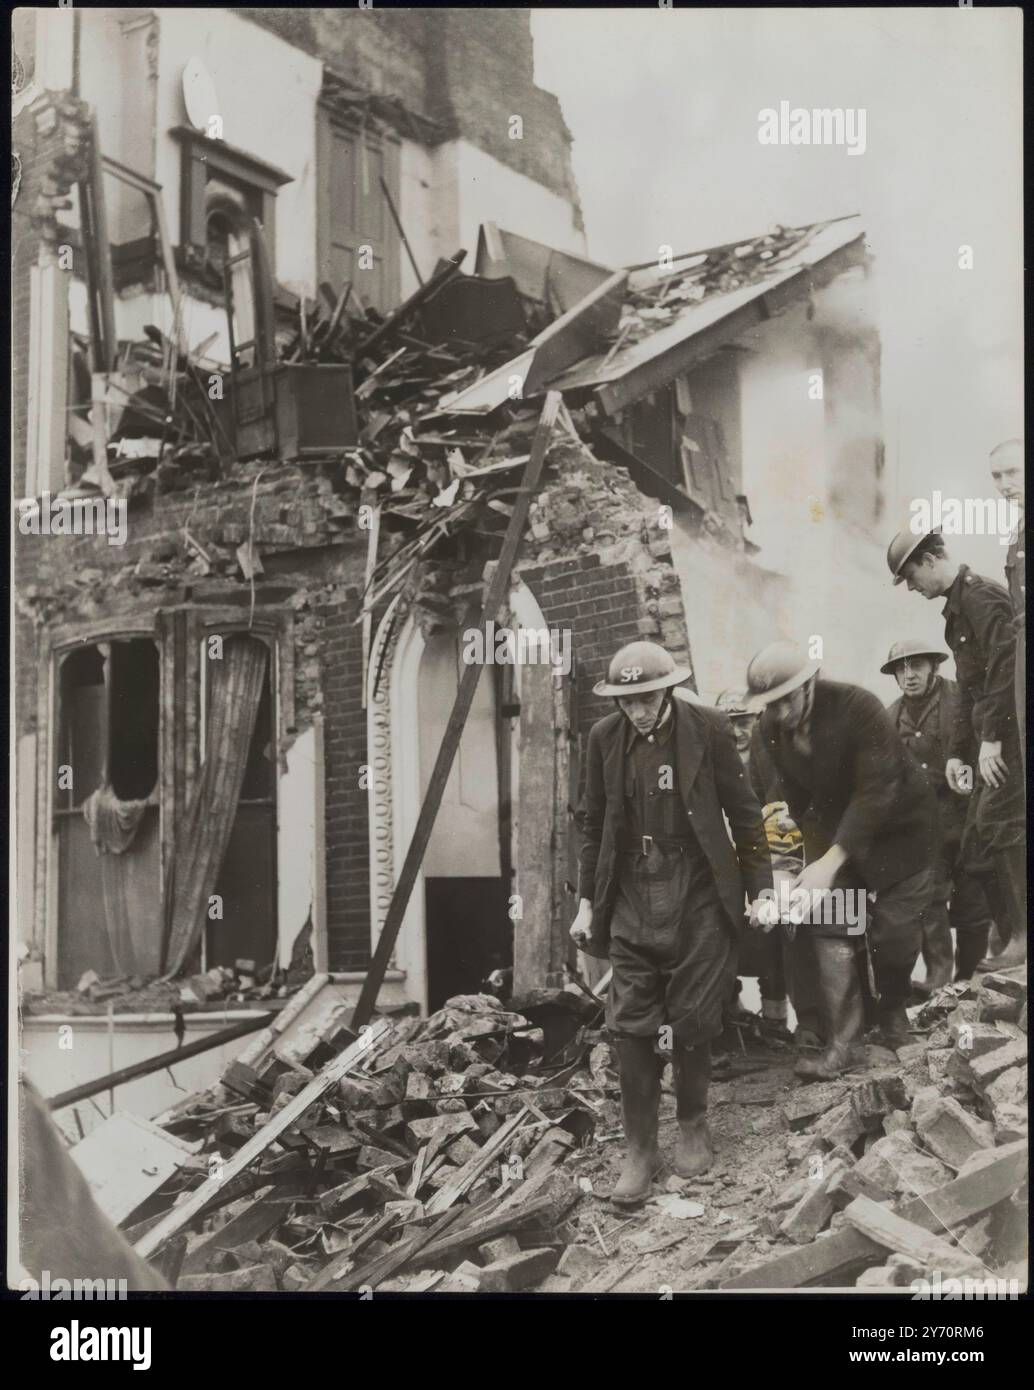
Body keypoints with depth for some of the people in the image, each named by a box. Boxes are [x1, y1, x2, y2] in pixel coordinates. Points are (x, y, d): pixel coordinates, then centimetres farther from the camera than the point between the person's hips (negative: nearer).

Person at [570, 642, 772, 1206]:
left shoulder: (707, 727, -6)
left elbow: (743, 811, 0)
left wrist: (760, 888, -1)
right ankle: (639, 1148, 10)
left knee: (691, 1021, 4)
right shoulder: (604, 736, 1)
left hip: (697, 893, -2)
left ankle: (694, 1127, 26)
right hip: (632, 894, 2)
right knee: (630, 1023, 0)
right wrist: (587, 900, 9)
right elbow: (593, 822, 10)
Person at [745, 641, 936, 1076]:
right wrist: (817, 857, -11)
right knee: (831, 926, -9)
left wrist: (830, 862, -33)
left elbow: (877, 791, -31)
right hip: (834, 834, 4)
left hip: (899, 827, -4)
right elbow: (798, 800, -3)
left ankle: (892, 1010, 27)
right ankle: (843, 1043, -6)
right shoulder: (768, 732, -12)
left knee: (894, 932, -3)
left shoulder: (858, 707, -29)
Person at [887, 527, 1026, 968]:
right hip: (993, 739, 10)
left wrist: (991, 738, -22)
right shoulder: (957, 607, 19)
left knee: (998, 823, -15)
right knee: (978, 837, 8)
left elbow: (1005, 666, -22)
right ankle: (1011, 940, 11)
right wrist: (957, 751, 16)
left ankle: (1023, 937, -12)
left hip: (1011, 733, -10)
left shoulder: (982, 596, -12)